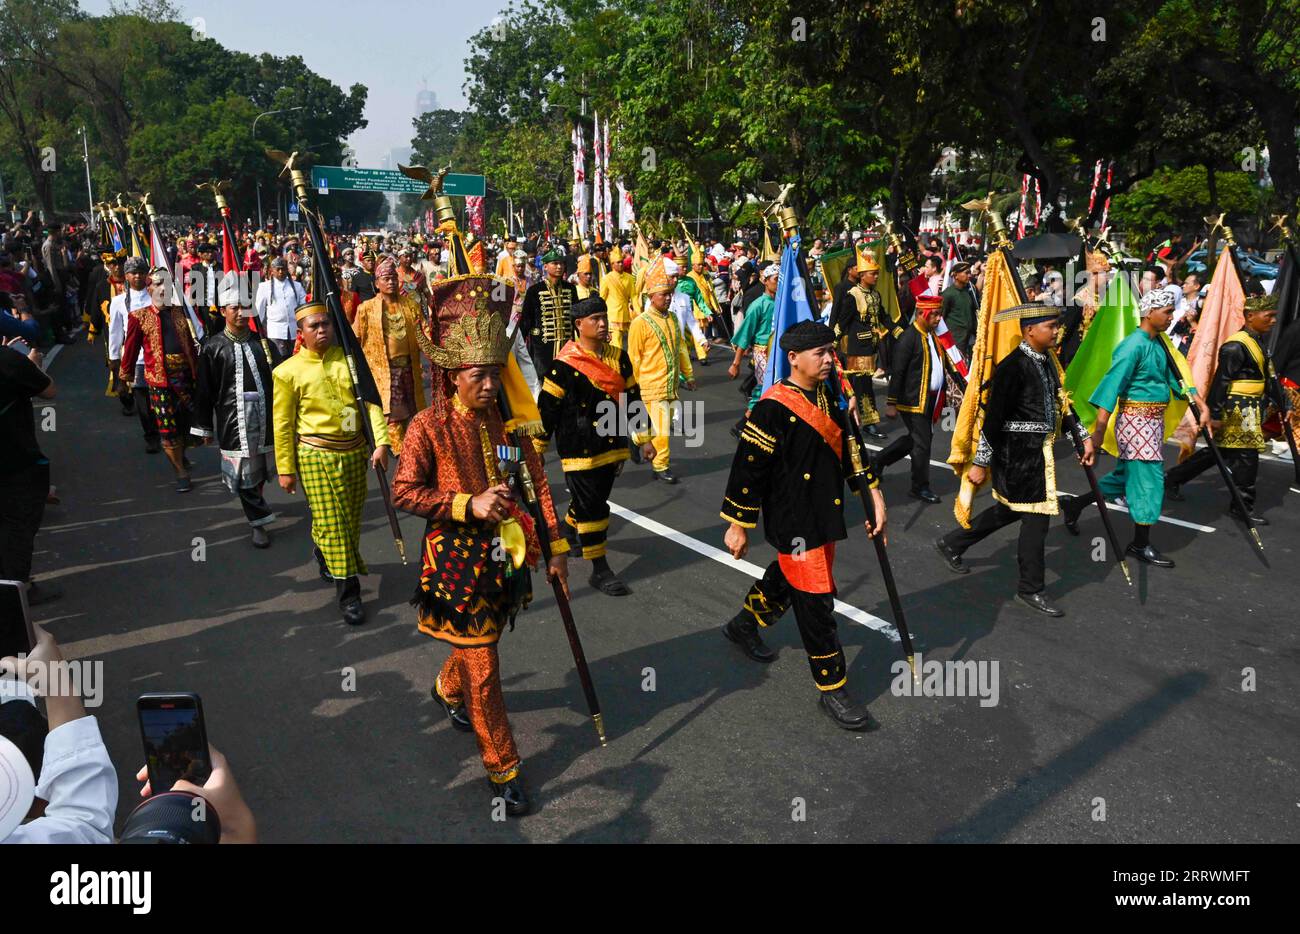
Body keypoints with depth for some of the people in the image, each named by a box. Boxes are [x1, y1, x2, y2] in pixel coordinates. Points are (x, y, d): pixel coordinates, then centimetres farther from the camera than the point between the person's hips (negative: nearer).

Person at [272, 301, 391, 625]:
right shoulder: (288, 371, -4)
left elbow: (371, 401, 0)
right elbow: (282, 425, 0)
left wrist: (380, 442, -11)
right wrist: (286, 470, 0)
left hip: (355, 452, 4)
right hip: (317, 456, -3)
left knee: (352, 519, 15)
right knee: (332, 523, -6)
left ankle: (324, 554, 45)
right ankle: (348, 593, 3)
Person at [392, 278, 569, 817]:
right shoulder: (429, 426, -12)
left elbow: (537, 484, 2)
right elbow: (403, 492, -13)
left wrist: (556, 547, -1)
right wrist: (469, 505, -24)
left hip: (505, 555, 5)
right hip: (457, 560, -4)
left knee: (483, 640, 25)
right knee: (482, 666, 2)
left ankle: (447, 690, 58)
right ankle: (502, 769, 17)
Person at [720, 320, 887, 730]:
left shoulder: (831, 399, 6)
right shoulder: (773, 408, -19)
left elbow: (851, 450, 13)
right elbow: (748, 467, -17)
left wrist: (875, 497, 10)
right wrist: (738, 526, -13)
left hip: (826, 517, 9)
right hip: (793, 524, -9)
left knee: (788, 577, 25)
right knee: (815, 599, -3)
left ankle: (744, 625, 51)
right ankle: (832, 689, 10)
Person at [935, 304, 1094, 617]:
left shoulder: (1049, 360, 8)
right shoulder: (1013, 366, -19)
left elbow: (1060, 402, 19)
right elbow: (993, 418, -18)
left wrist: (1084, 437, 18)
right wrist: (980, 463, -16)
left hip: (1040, 449, 9)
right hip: (1019, 453, -9)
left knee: (1008, 509, 21)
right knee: (1036, 517, -2)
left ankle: (952, 544, 38)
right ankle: (1030, 589, 15)